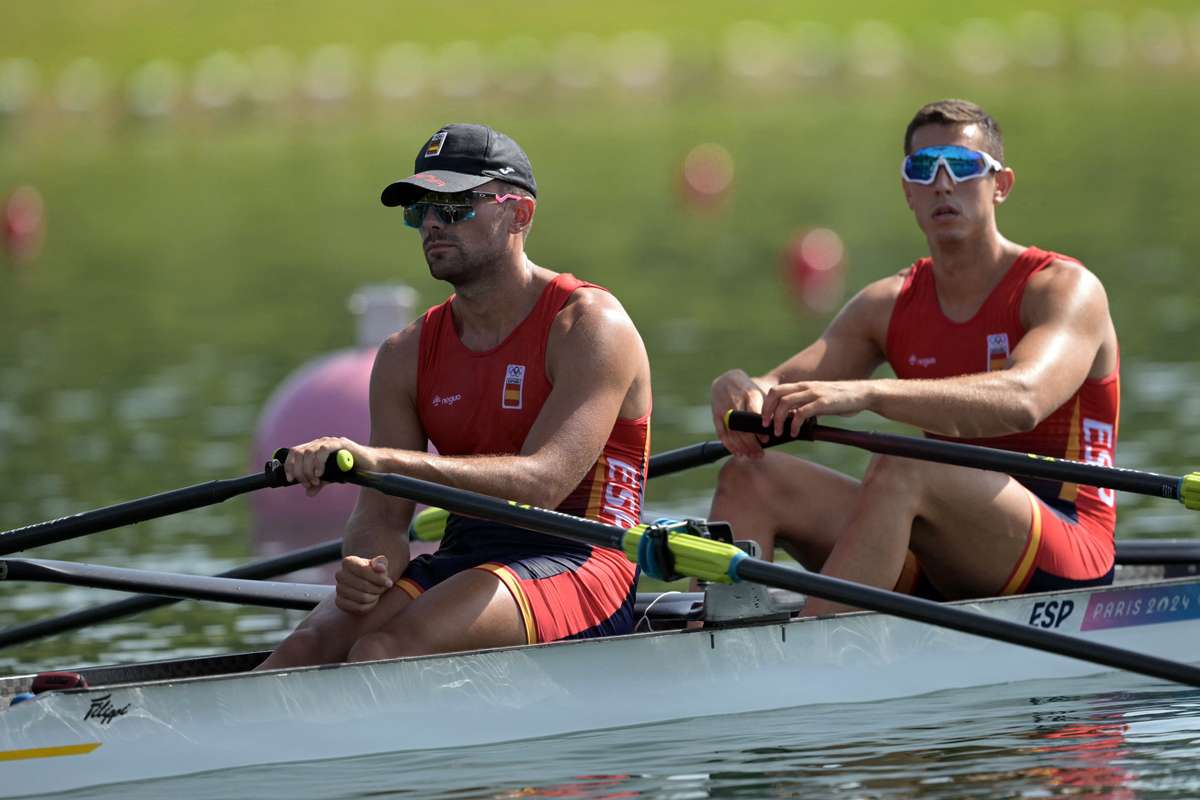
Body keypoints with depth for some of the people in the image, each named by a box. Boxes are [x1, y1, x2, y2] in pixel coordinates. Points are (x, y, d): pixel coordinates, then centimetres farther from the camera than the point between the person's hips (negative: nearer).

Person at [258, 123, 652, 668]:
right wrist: (365, 569, -21)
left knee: (386, 648, -31)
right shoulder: (406, 356, 11)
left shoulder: (589, 326, -8)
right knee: (309, 647, -21)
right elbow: (382, 513, 6)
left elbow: (543, 482, -23)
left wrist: (380, 459, -34)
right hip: (461, 558, 6)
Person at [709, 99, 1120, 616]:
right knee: (750, 479, -9)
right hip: (938, 573, 6)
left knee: (900, 470, -33)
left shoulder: (1066, 288, -7)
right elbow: (783, 391, 2)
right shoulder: (889, 306, 12)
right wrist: (738, 390, -25)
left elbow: (1022, 400, -29)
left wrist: (866, 393, -41)